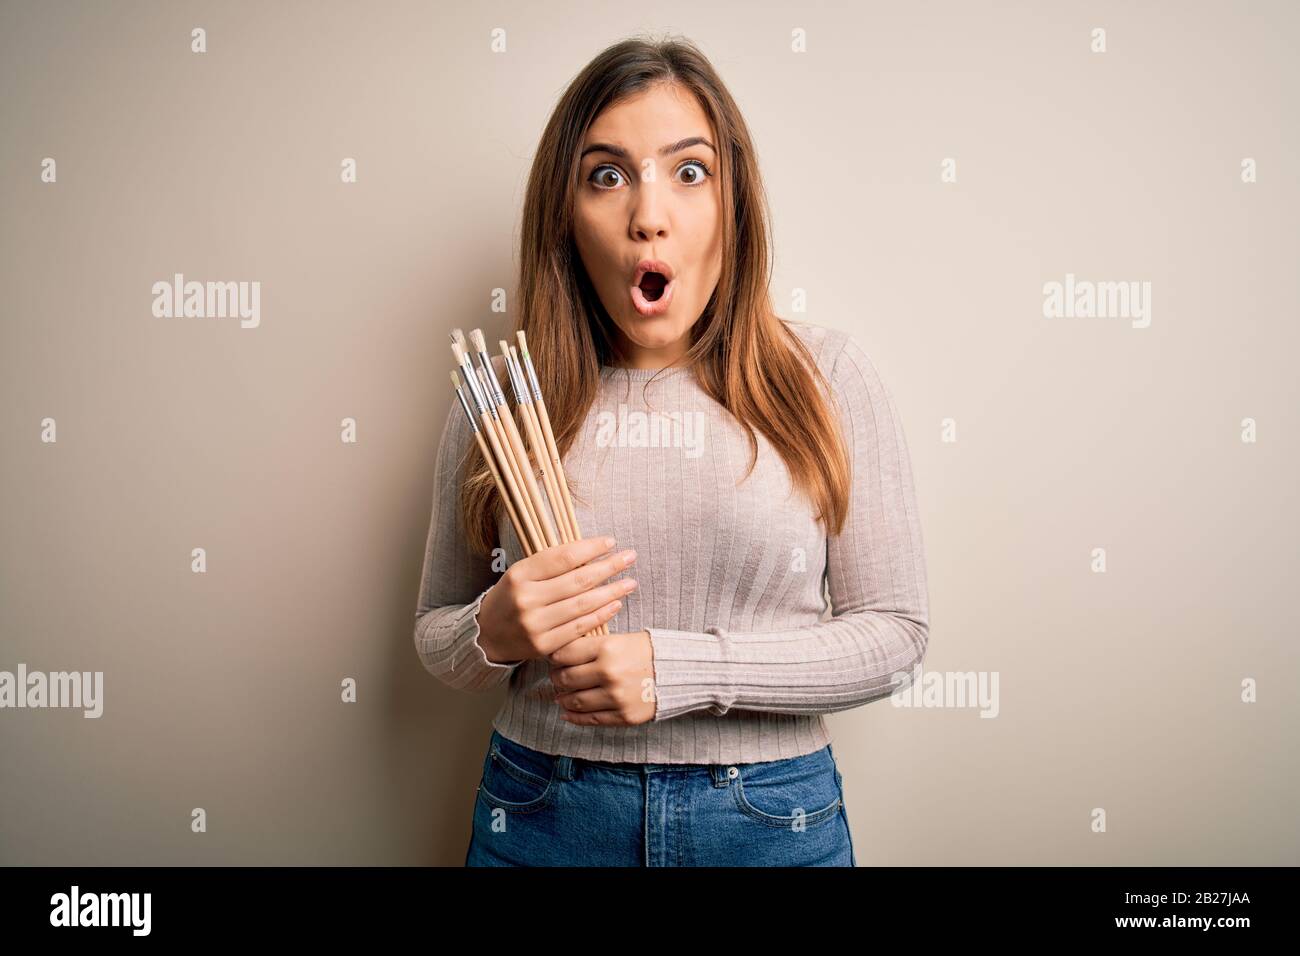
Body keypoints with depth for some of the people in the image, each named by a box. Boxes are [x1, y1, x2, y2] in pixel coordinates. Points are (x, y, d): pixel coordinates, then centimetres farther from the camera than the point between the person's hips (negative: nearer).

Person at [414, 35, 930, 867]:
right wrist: (495, 635, -17)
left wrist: (679, 668, -17)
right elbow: (434, 633, 6)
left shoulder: (825, 375, -7)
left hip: (772, 818, 0)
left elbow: (896, 630, -6)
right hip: (542, 814, 1)